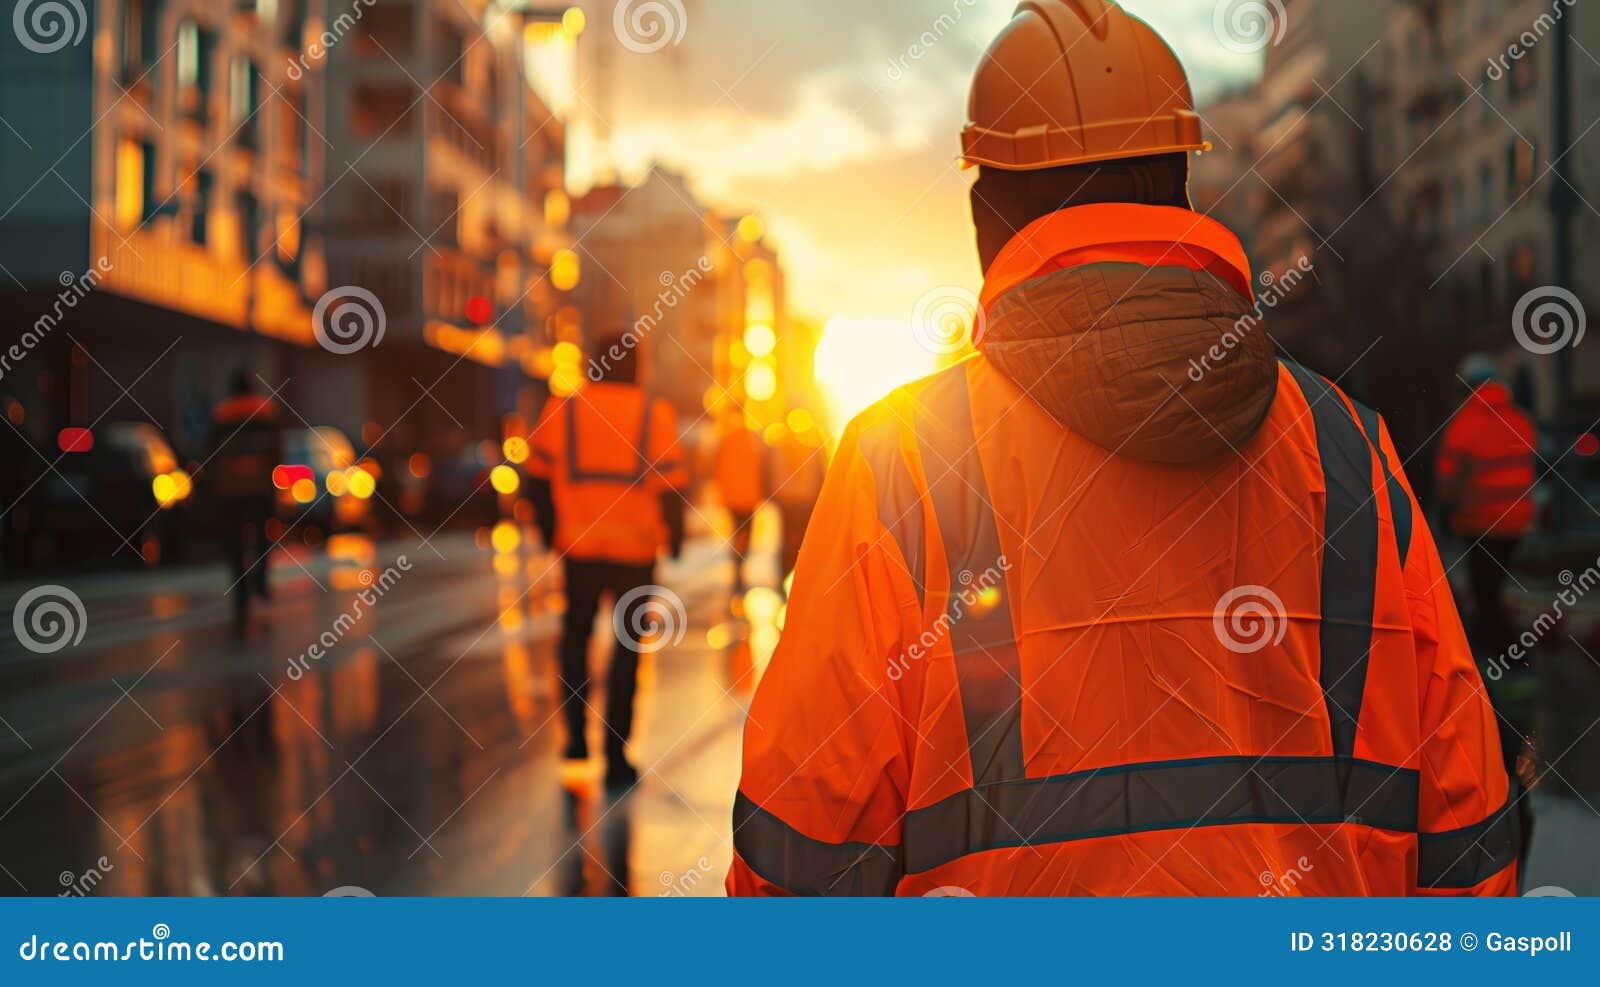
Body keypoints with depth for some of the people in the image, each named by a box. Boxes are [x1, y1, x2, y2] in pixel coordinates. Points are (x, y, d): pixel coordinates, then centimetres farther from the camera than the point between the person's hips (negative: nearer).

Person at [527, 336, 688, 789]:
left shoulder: (560, 410, -1)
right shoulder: (656, 415, -4)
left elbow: (539, 480, 4)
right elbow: (672, 486, -3)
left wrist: (550, 532, 18)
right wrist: (674, 538, 11)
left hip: (578, 548, 1)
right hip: (636, 550, -1)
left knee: (576, 634, 21)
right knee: (627, 647, 9)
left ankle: (577, 736, 16)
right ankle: (616, 758, 8)